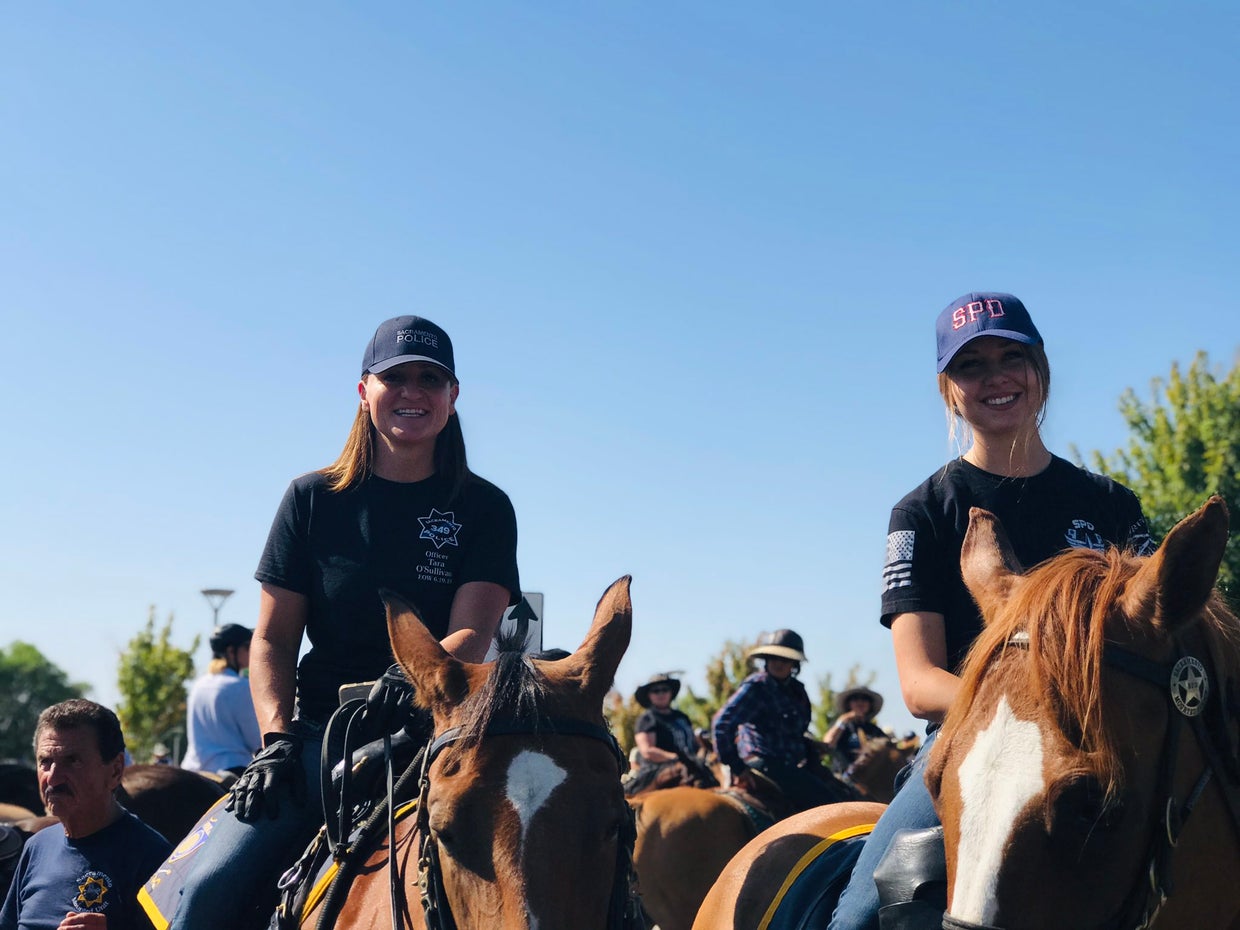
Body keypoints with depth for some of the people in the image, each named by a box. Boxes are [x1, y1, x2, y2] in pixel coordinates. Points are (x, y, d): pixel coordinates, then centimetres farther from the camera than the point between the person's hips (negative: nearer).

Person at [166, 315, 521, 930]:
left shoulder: (484, 508, 4)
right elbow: (272, 640, 6)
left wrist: (411, 679, -29)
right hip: (321, 731, 1)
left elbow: (472, 636, -7)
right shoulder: (313, 500, 7)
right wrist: (276, 738, -9)